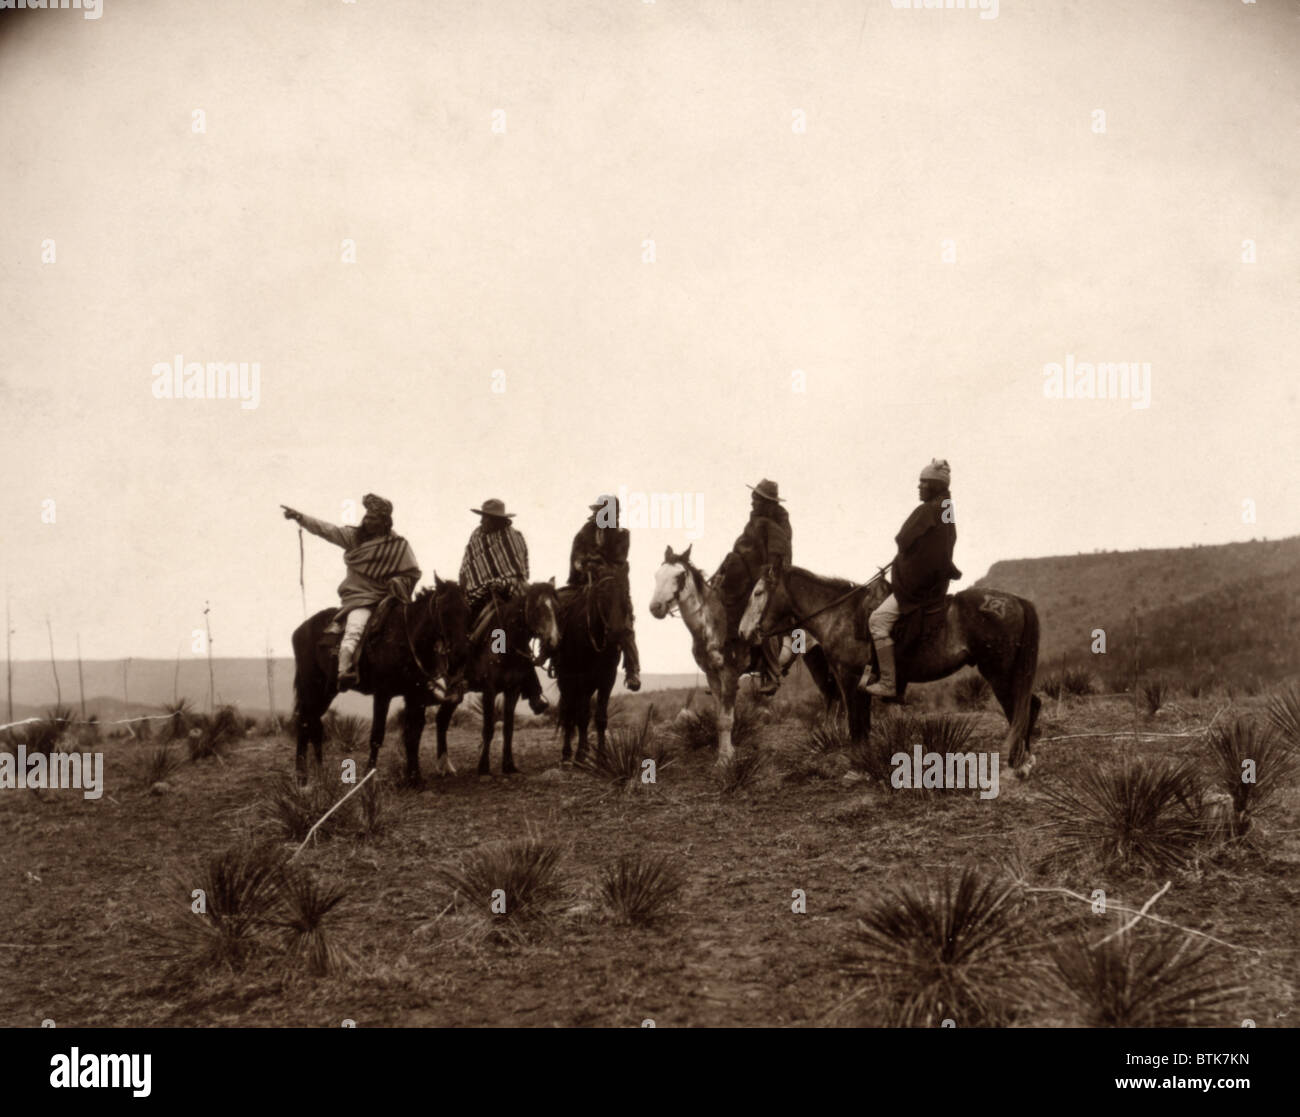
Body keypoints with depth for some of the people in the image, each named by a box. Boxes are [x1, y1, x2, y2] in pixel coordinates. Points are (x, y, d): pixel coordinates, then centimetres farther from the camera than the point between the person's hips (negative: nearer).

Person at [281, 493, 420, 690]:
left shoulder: (399, 546, 3)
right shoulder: (354, 537, 8)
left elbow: (413, 572, 5)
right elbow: (326, 530, 2)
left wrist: (397, 582, -12)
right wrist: (300, 517, -6)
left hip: (386, 598, 1)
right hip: (359, 598, -1)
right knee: (354, 628, -26)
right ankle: (343, 672, -39)